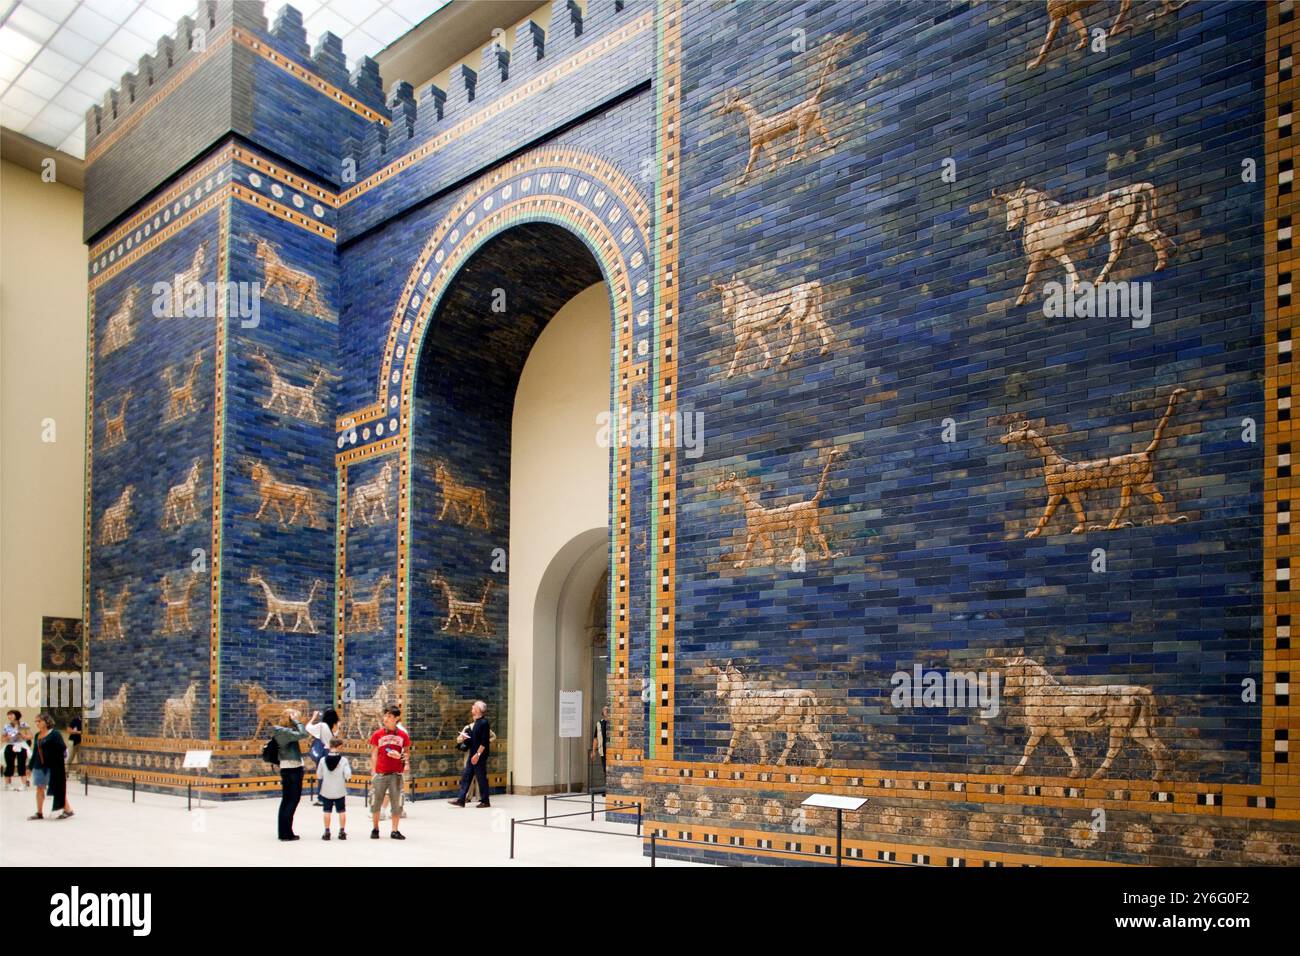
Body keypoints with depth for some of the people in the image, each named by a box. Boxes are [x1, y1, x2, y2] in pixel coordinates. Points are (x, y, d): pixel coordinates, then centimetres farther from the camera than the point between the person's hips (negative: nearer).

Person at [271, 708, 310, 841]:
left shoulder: (282, 731, 10)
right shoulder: (286, 732, -18)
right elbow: (303, 734, -27)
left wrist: (295, 723, 4)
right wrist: (296, 721, -18)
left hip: (286, 768, 10)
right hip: (293, 769, -10)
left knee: (286, 800, 14)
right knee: (293, 800, -3)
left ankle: (283, 832, 20)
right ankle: (287, 833, -1)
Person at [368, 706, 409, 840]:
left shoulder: (403, 735, 5)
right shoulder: (377, 735, 3)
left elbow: (407, 752, 12)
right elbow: (374, 754, 5)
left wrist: (401, 756, -11)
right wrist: (373, 773, 0)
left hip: (396, 774, 0)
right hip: (380, 773, 0)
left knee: (396, 803, 3)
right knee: (376, 802, 6)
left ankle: (395, 831, 11)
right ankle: (375, 829, 22)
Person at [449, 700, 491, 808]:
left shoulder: (484, 723, -15)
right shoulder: (476, 723, 14)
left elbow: (484, 741, -20)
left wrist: (478, 754, -21)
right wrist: (465, 738, 5)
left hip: (480, 755, -9)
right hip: (473, 754, 9)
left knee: (481, 777, -2)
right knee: (466, 776, 7)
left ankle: (485, 801, 7)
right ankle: (461, 799, 9)